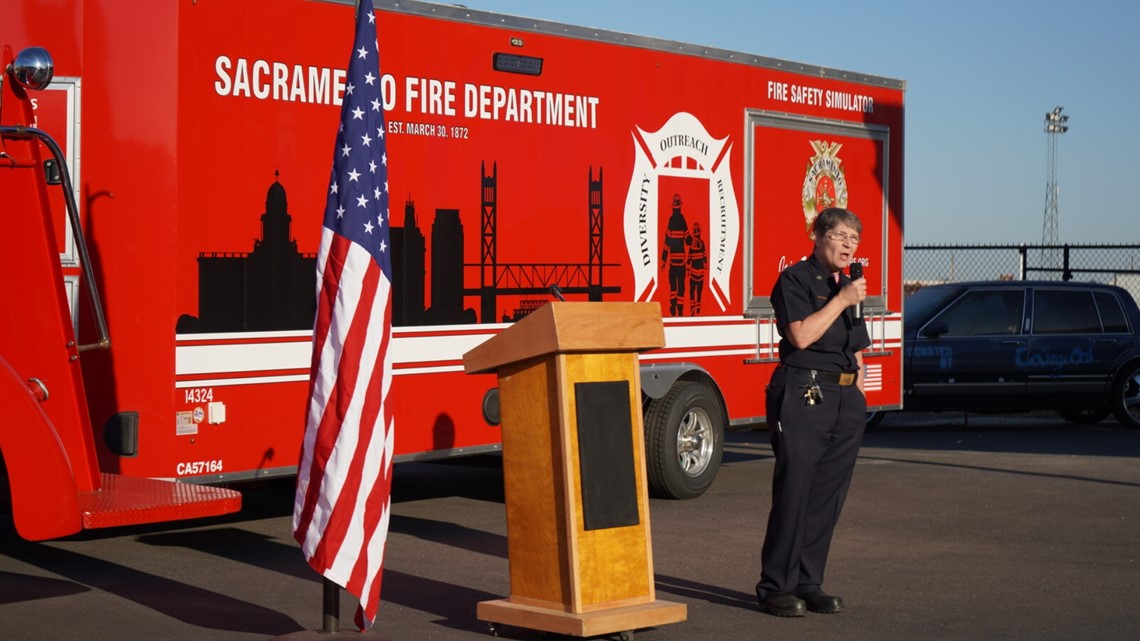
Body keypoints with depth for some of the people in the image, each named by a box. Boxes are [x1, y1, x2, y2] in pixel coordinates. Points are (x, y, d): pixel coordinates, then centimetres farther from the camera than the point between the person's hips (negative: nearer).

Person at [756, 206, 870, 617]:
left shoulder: (850, 286, 19)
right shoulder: (795, 279, -3)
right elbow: (802, 335, -16)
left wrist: (858, 394, 16)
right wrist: (842, 300, -12)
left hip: (845, 399, 7)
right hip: (803, 395, -7)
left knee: (828, 494, 6)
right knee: (793, 490, -8)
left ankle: (808, 583, 13)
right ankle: (776, 587, -2)